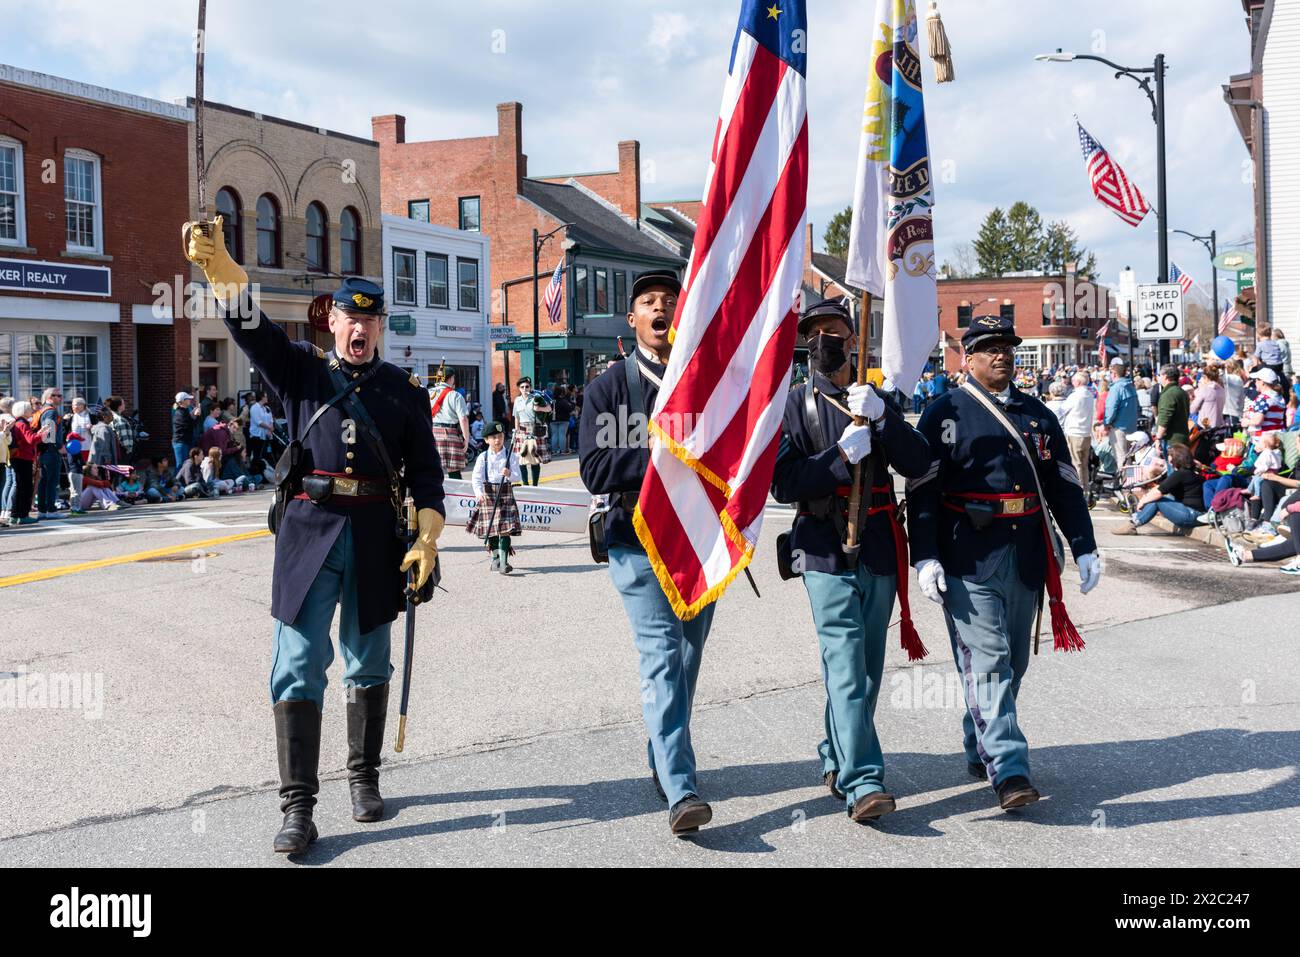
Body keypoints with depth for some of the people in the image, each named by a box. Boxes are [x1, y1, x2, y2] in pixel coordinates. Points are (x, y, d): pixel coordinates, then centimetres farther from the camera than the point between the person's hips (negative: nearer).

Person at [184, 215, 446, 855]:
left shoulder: (406, 390, 8)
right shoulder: (301, 370, 7)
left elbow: (425, 473, 6)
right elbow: (249, 326, -10)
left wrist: (427, 540, -7)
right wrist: (220, 268, -29)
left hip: (377, 537, 1)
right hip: (309, 531, -1)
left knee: (369, 665, 12)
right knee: (298, 669, -5)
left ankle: (364, 778, 28)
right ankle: (298, 806, -1)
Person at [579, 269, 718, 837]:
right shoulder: (608, 386, 2)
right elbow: (594, 471, -9)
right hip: (640, 541, -3)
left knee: (686, 660, 11)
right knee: (662, 658, -12)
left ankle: (662, 762, 31)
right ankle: (680, 791, -15)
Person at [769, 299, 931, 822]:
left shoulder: (879, 401, 13)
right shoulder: (792, 404, 2)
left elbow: (918, 464, 0)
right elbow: (783, 484, -7)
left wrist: (881, 417, -13)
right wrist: (841, 454, -16)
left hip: (879, 549, 5)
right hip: (827, 551, -4)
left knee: (868, 665, 12)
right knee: (846, 664, -14)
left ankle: (836, 761, 29)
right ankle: (862, 782, -17)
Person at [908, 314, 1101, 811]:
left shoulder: (1038, 415, 15)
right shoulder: (945, 415, -1)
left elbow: (1064, 486, 16)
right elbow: (922, 491, -6)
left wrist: (1085, 548, 9)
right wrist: (925, 557, -15)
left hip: (1025, 559, 6)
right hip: (968, 560, -5)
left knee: (1013, 661, 12)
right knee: (987, 661, -10)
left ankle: (979, 750, 30)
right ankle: (1008, 769, -10)